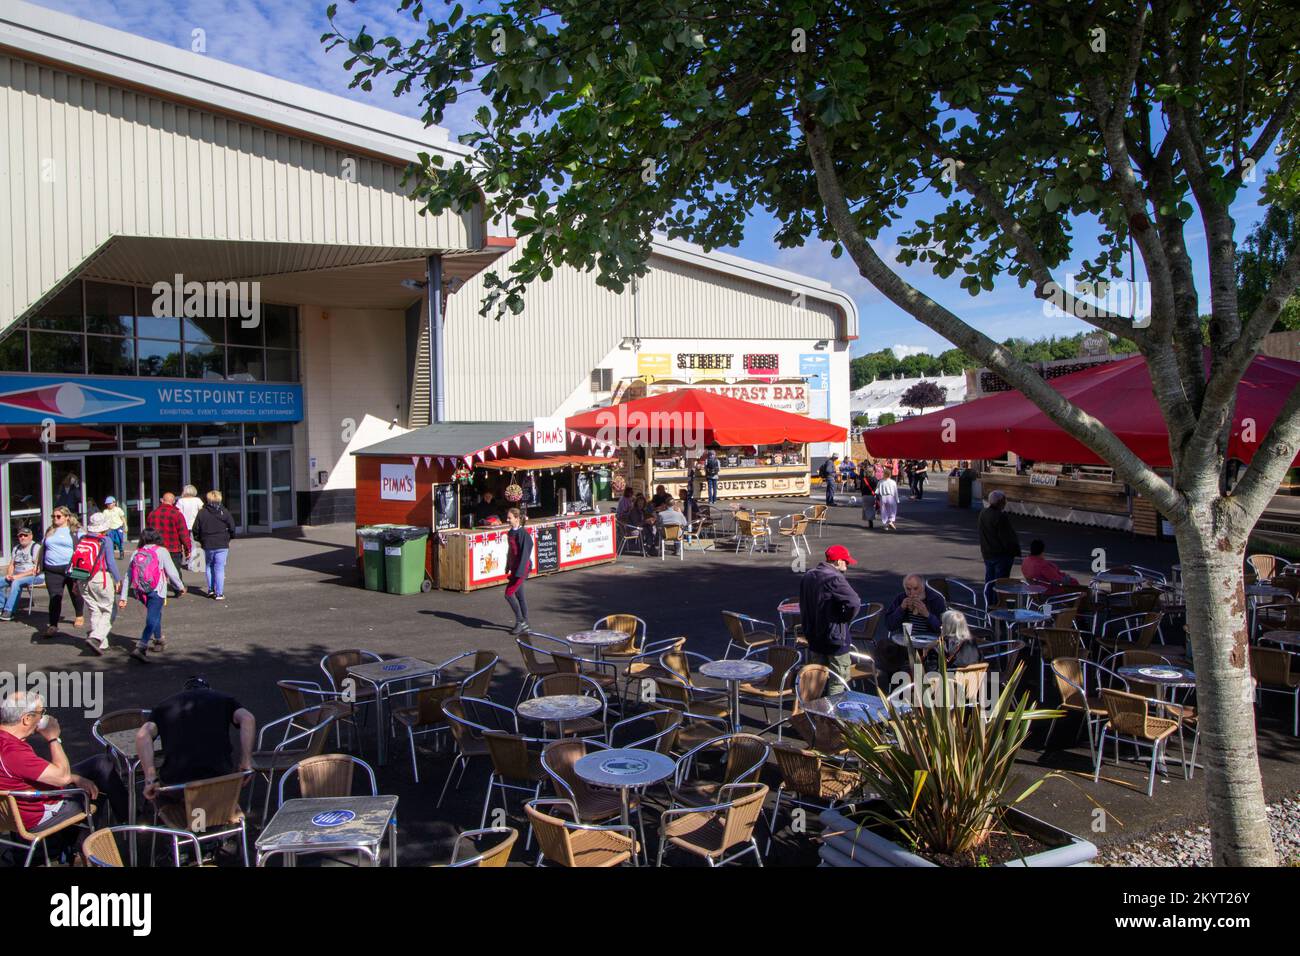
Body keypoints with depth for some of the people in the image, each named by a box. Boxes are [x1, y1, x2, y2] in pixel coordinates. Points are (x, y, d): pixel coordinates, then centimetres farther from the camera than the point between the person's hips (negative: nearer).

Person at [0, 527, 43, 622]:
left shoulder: (36, 548, -8)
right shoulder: (16, 548, 17)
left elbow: (37, 570, -16)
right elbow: (11, 565, 19)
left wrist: (19, 576, -21)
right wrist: (9, 575, -4)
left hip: (35, 576, -8)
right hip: (17, 576, 8)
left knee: (16, 582, -34)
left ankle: (8, 612, -33)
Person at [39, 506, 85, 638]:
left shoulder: (76, 531, 0)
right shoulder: (49, 531, 14)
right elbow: (42, 548, 22)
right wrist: (40, 565, 16)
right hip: (52, 571, 3)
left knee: (75, 594, 13)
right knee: (54, 597, -6)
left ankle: (79, 616, 35)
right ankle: (53, 625, -8)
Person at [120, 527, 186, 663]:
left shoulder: (136, 553, 10)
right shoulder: (162, 551, -2)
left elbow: (128, 576, 8)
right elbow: (171, 572, -4)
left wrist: (123, 597, 11)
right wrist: (180, 587, 10)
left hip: (140, 592, 5)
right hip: (156, 591, -5)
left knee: (155, 613, 27)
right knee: (152, 620, -6)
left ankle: (160, 639, 42)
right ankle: (140, 648, -20)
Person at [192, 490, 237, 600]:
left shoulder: (202, 513, 0)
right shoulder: (224, 512, -3)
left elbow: (196, 529, 4)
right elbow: (232, 527, -1)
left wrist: (200, 540, 20)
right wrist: (228, 537, 17)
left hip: (208, 545, 1)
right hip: (222, 545, -1)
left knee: (209, 566, 20)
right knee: (220, 568, 0)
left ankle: (211, 590, 17)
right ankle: (219, 593, -1)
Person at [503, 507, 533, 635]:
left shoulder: (523, 533, -17)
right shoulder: (511, 532, 11)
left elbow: (525, 553, -19)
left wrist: (519, 572, -22)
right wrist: (508, 567, 21)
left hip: (522, 567, -9)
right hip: (514, 567, 9)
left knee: (509, 594, -9)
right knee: (519, 595, 12)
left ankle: (520, 621, 2)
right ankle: (524, 624, 19)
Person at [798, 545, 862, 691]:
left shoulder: (808, 576, 5)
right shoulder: (834, 579, -22)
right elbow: (854, 603, -32)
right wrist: (846, 618, -15)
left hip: (813, 638, 8)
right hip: (835, 640, -8)